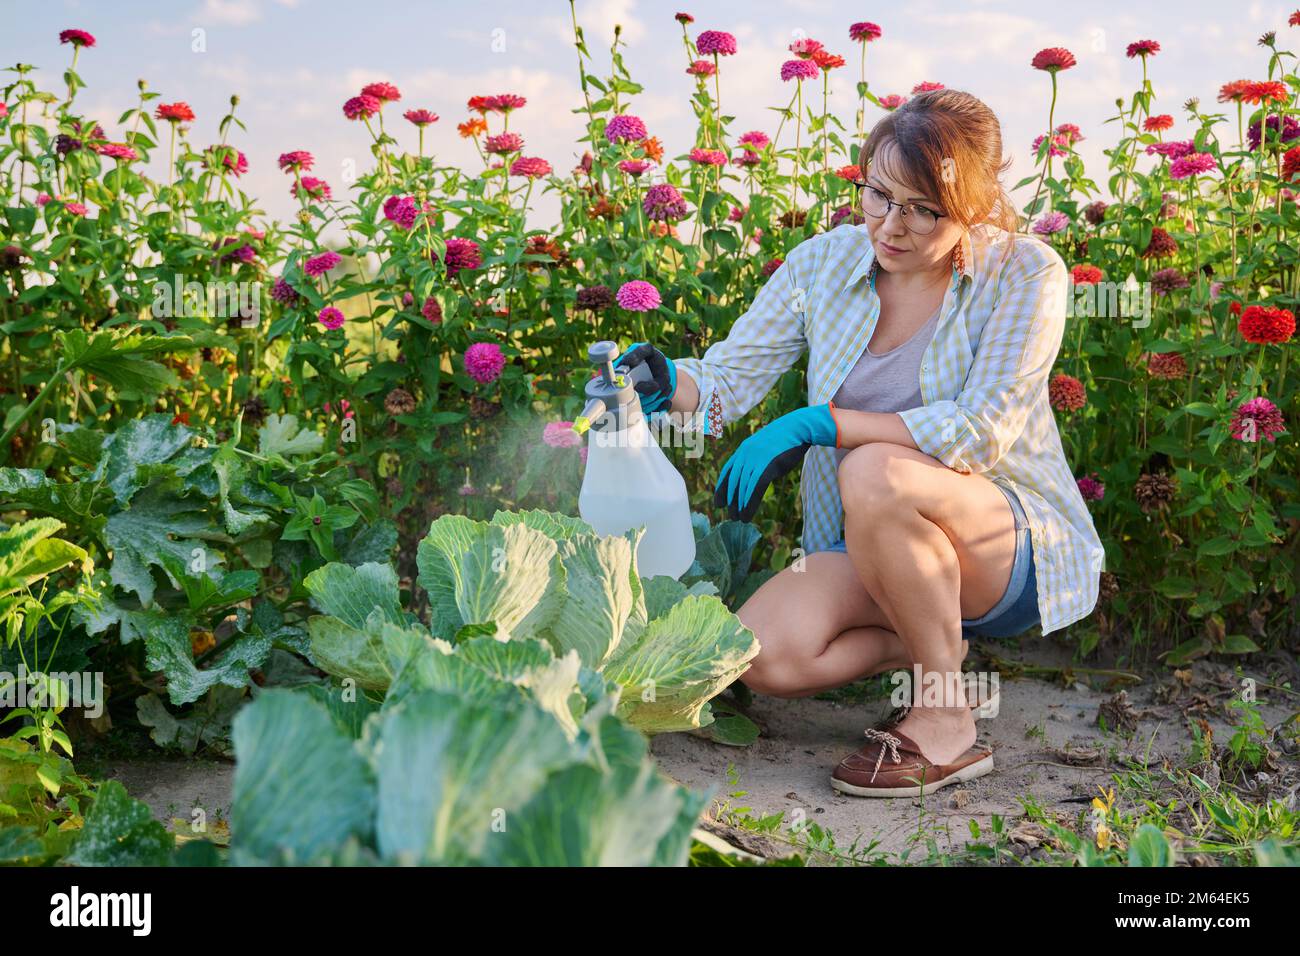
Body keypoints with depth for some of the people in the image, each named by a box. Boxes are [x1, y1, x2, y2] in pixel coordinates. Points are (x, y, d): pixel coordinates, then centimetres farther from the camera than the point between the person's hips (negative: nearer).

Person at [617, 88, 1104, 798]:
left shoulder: (1024, 272, -12)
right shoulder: (824, 263, 1)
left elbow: (980, 431, -23)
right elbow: (730, 377, -4)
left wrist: (816, 424, -27)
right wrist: (672, 385, -28)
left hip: (1016, 549, -4)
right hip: (866, 556, 5)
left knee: (875, 472, -36)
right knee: (761, 653, -24)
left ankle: (947, 727, -19)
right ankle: (932, 641, 6)